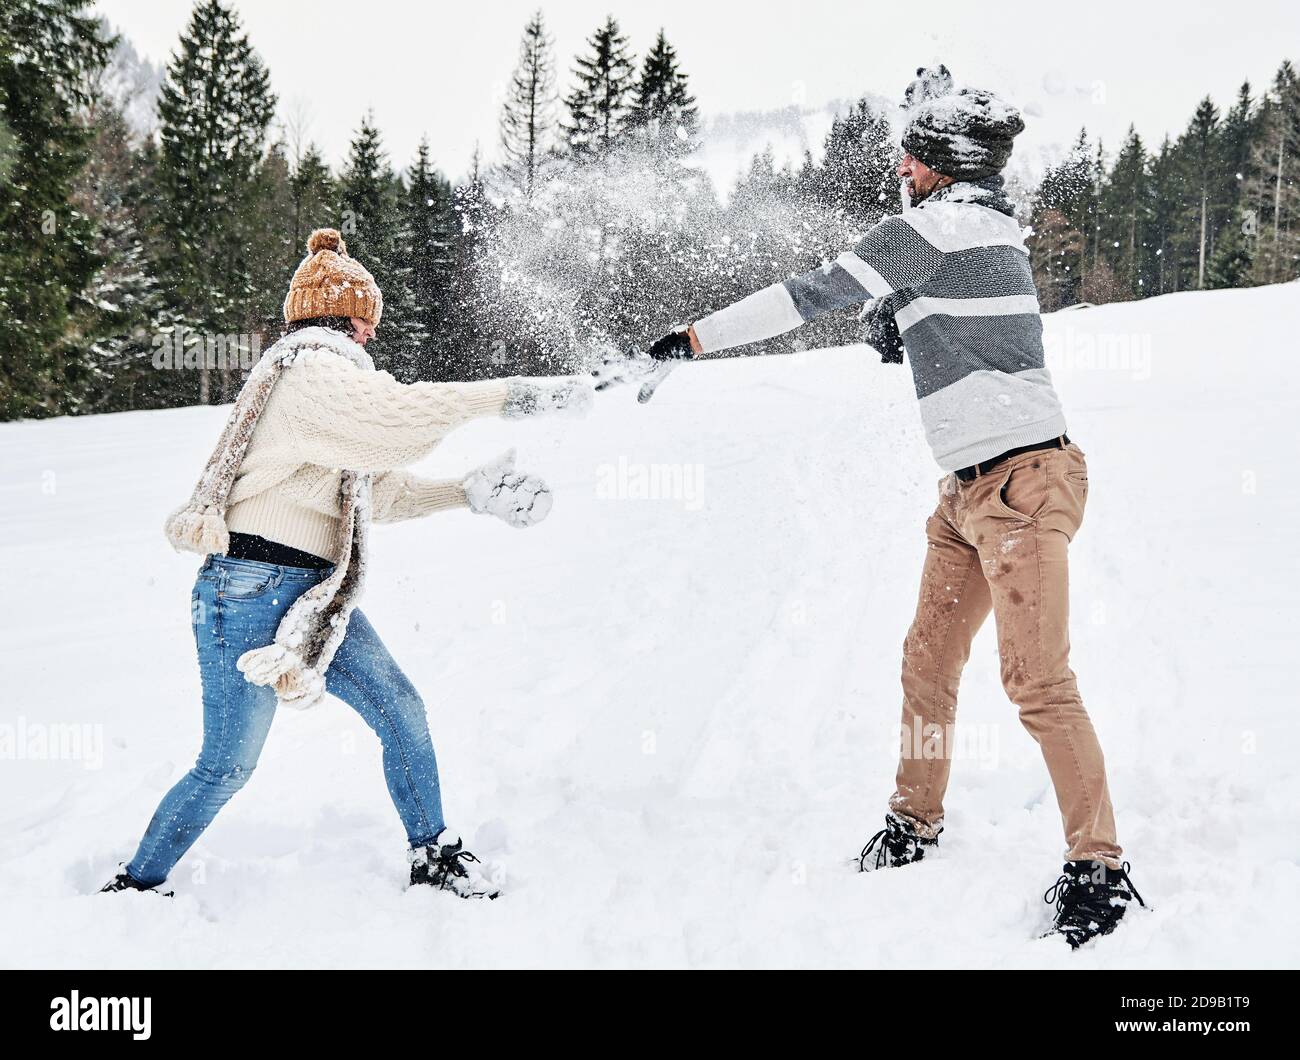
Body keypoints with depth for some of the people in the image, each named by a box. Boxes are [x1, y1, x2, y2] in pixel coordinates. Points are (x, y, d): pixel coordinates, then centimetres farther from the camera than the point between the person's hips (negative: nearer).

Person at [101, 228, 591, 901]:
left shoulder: (330, 380, 21)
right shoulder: (309, 370, -11)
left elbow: (381, 490, 20)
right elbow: (394, 417, -29)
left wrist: (468, 492, 9)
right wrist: (510, 399, -27)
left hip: (316, 597, 10)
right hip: (252, 592, -10)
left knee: (400, 711, 5)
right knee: (227, 768, -2)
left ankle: (433, 857, 17)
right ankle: (134, 885, 16)